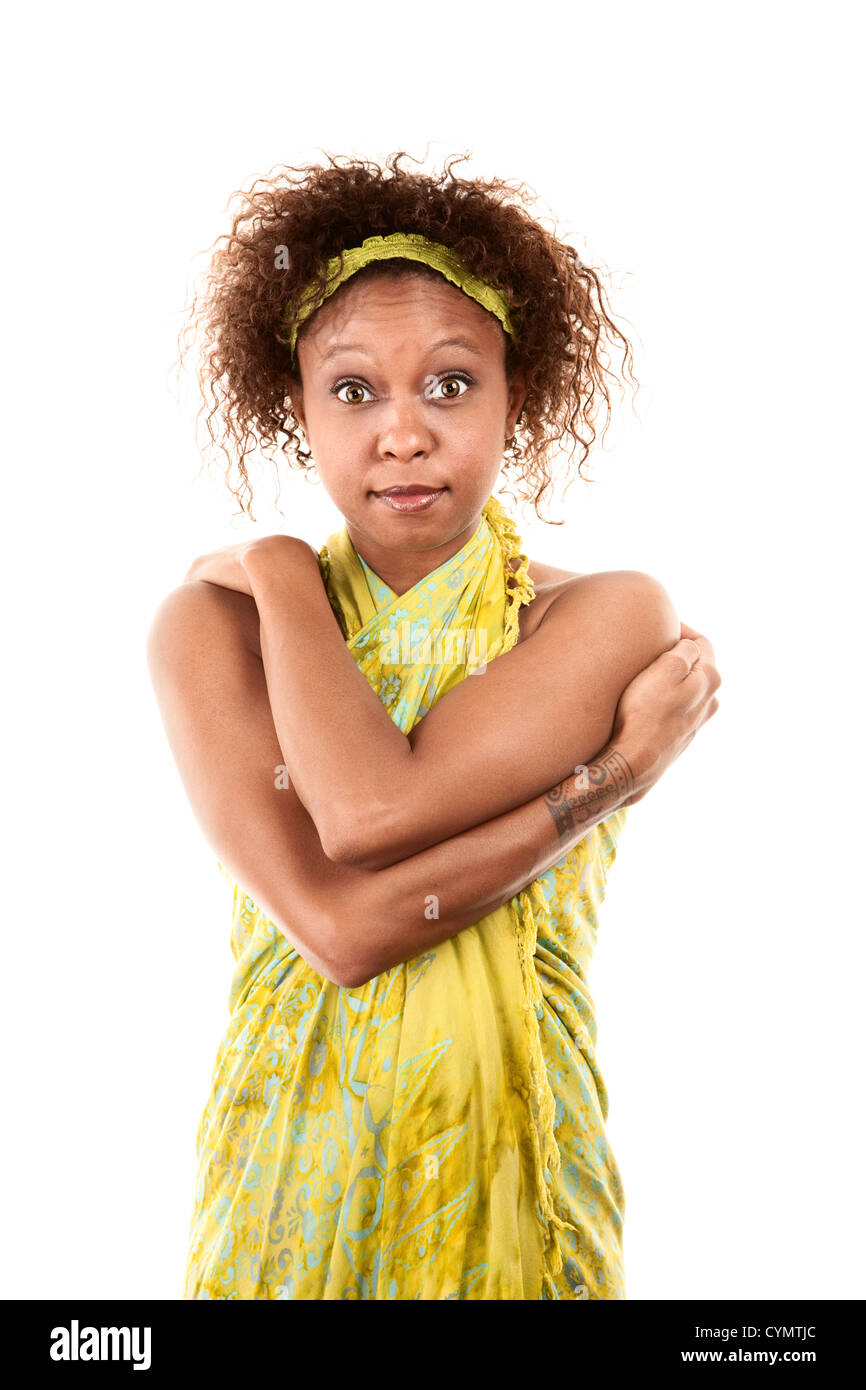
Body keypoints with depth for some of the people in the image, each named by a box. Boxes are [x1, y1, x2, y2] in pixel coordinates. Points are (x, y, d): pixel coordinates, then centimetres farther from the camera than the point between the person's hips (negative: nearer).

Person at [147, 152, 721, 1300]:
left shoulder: (608, 620, -11)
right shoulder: (213, 627, -9)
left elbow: (373, 813, -26)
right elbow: (340, 924, -21)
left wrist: (283, 575, -12)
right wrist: (612, 774, -20)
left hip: (513, 1181, 0)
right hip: (293, 1183, 1)